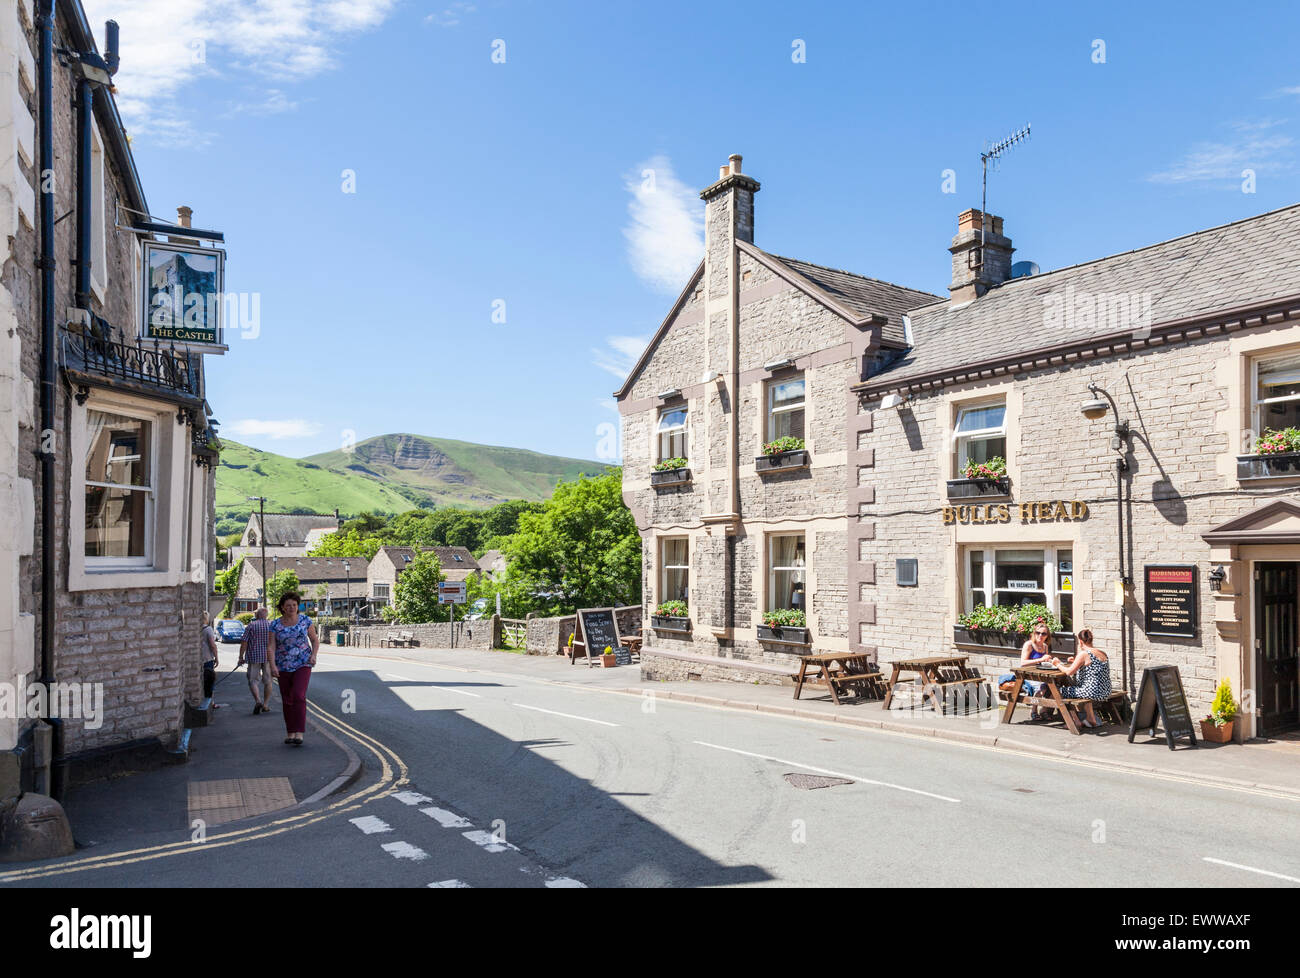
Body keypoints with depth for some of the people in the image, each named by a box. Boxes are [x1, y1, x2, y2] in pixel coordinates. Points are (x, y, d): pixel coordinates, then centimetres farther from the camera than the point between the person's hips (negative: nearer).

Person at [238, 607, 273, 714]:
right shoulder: (272, 625, 3)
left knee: (253, 681, 4)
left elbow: (244, 643, -6)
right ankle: (265, 705, 13)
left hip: (254, 657, -2)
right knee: (267, 681, 11)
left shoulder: (251, 625, -2)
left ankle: (258, 700, -17)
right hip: (269, 657, 2)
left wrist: (241, 657, 1)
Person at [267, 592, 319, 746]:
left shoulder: (305, 620, -1)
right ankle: (290, 732, 20)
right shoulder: (275, 625, -1)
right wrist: (272, 665, -19)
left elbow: (315, 640, 7)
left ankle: (299, 733, -17)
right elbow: (271, 647, -6)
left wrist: (314, 655, -10)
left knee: (298, 696, -17)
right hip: (283, 667, 2)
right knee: (287, 700, 7)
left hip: (302, 664, -2)